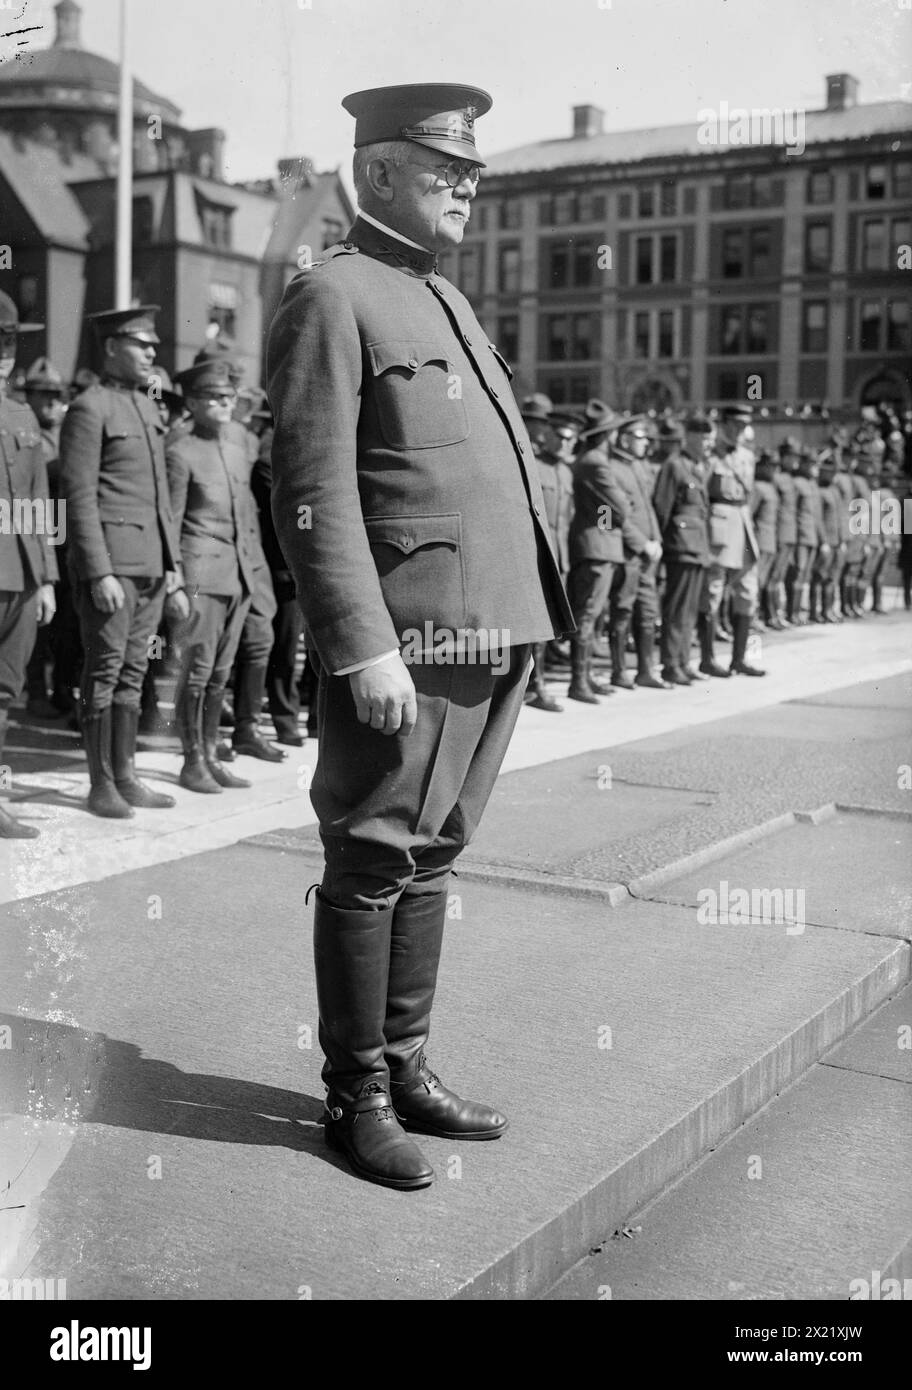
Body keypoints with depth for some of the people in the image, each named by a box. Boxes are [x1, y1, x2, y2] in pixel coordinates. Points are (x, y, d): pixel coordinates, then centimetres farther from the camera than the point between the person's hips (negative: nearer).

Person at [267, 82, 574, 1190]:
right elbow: (312, 492, -15)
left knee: (430, 861, 15)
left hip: (491, 639, 9)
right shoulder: (332, 297, -6)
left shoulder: (446, 299, 22)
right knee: (372, 870, 1)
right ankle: (356, 1099, 14)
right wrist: (365, 649, -20)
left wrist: (525, 621, 19)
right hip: (408, 645, -8)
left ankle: (407, 1067, 27)